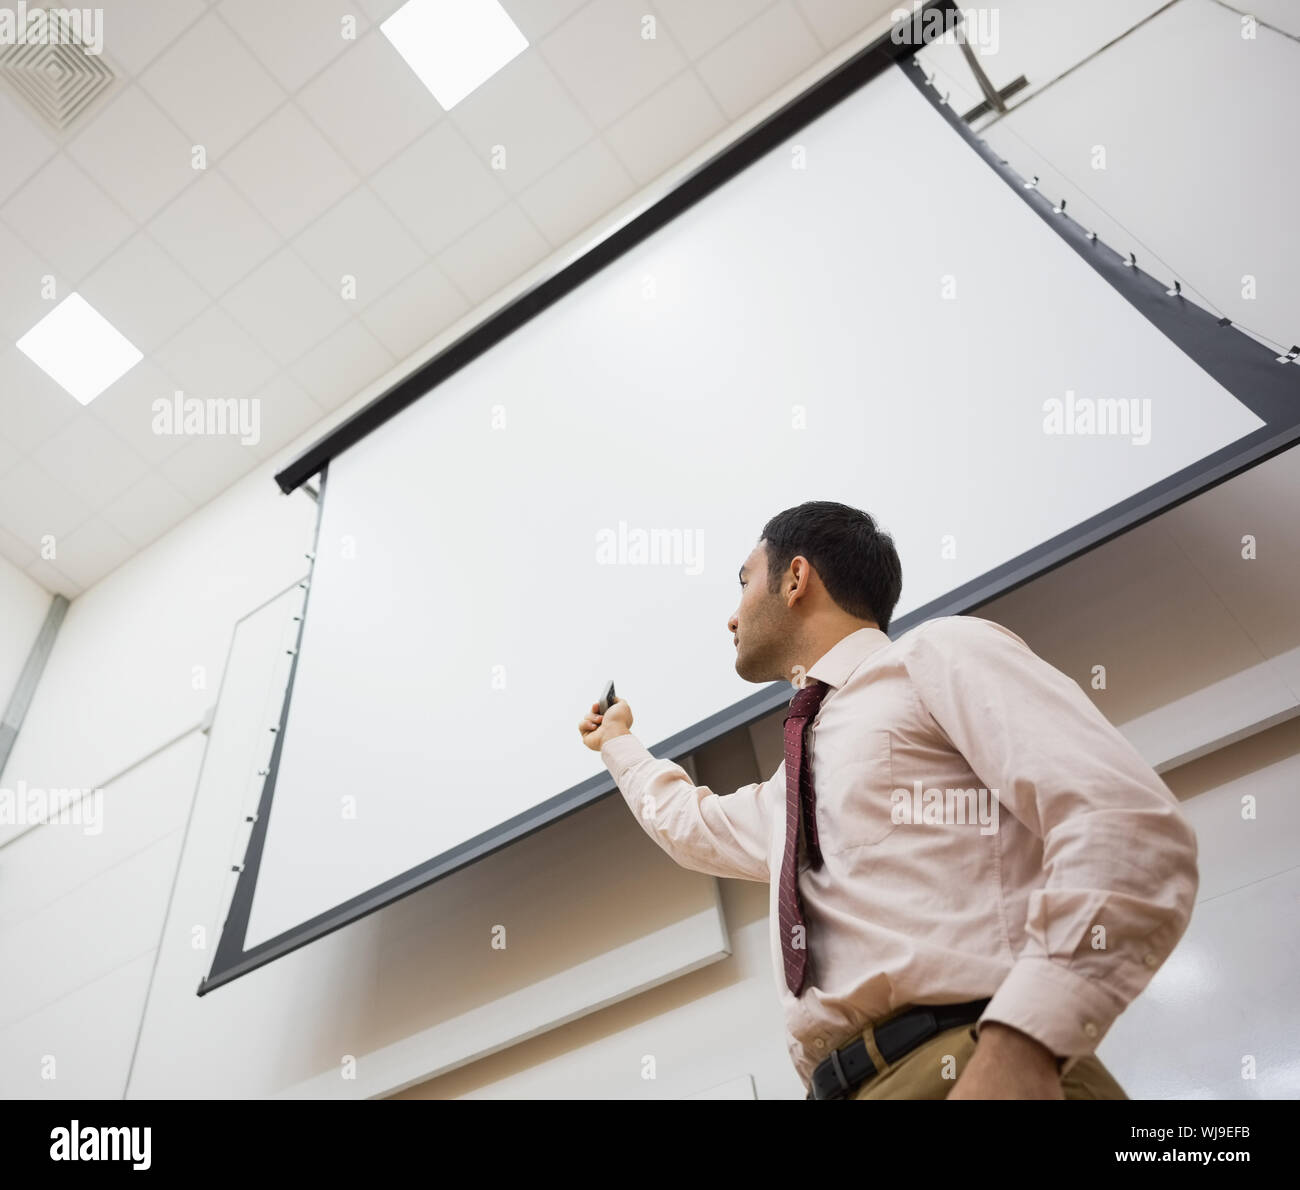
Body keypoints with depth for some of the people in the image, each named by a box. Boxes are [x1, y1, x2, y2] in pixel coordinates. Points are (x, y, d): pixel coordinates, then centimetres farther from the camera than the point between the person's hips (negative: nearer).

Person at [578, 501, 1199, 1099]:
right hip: (847, 1083, 7)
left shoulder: (944, 650, 1)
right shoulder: (788, 794, 24)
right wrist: (618, 743, 54)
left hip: (967, 1070, -7)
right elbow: (695, 826, 44)